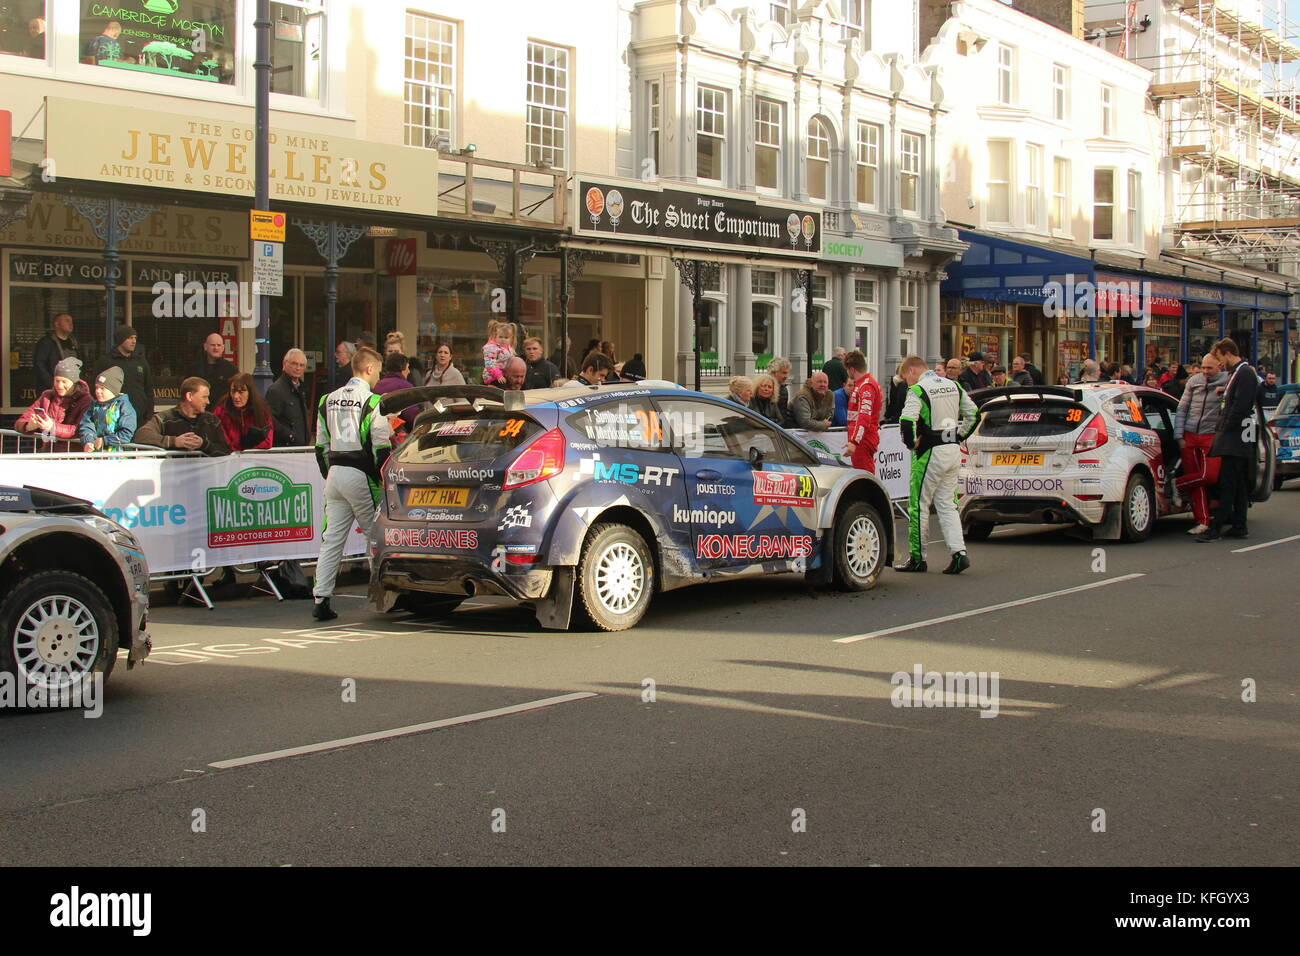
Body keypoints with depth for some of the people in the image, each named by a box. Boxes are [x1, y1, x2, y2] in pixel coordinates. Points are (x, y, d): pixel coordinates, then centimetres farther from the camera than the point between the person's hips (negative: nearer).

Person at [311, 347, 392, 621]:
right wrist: (383, 482, -2)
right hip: (361, 475, -6)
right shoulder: (371, 401, -8)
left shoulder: (328, 400, 12)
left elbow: (321, 446, 15)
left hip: (335, 473, 6)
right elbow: (381, 447, -10)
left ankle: (321, 598, 0)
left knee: (332, 538, 5)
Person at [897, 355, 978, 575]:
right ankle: (959, 552, -2)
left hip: (930, 453, -7)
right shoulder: (953, 386, 11)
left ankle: (918, 557, 9)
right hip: (954, 451, 7)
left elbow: (907, 422, -23)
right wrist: (959, 436, 15)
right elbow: (973, 414, 15)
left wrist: (911, 443, -7)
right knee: (947, 504, 11)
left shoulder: (917, 390, -11)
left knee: (919, 505, 4)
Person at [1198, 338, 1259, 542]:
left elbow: (1241, 406, -19)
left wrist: (1225, 430, -15)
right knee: (1238, 484, 11)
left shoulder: (1245, 374, -12)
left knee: (1226, 484, -12)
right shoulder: (1235, 373, 19)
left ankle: (1215, 528, -15)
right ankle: (1239, 527, 15)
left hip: (1236, 439, -10)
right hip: (1234, 438, 10)